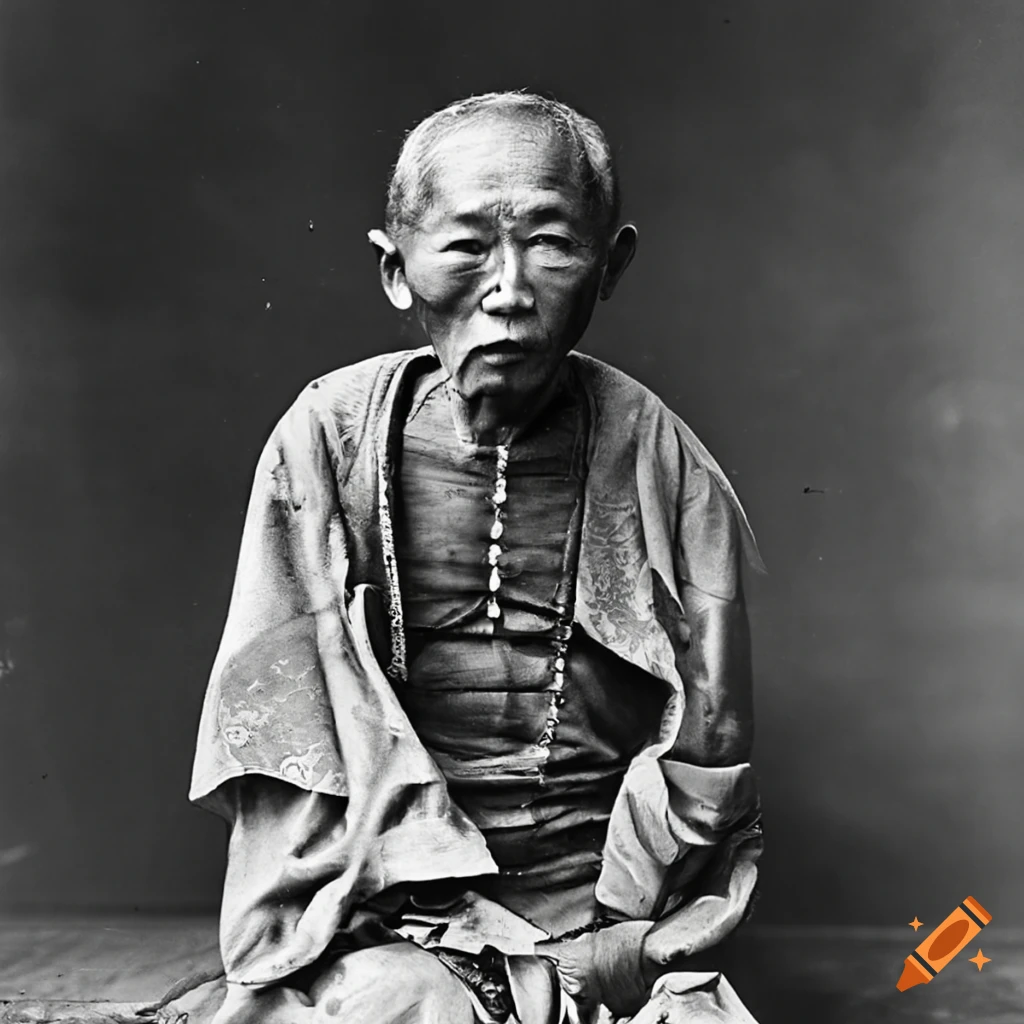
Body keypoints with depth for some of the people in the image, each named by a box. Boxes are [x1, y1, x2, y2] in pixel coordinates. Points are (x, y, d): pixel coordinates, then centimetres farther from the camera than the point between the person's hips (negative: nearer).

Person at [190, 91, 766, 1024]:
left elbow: (705, 751, 2)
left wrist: (614, 944, -7)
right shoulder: (331, 438, -4)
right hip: (392, 929, -1)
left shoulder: (658, 456, -2)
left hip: (613, 922, 2)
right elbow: (281, 730, -5)